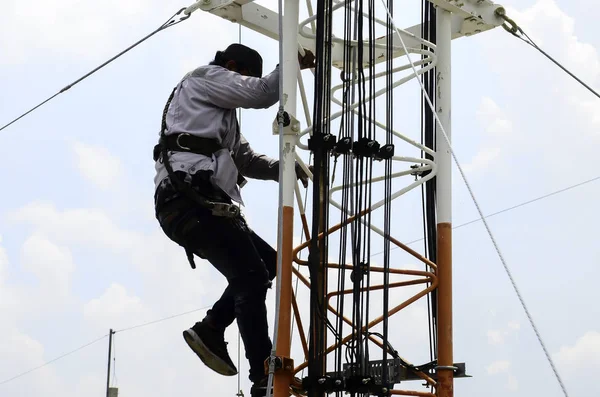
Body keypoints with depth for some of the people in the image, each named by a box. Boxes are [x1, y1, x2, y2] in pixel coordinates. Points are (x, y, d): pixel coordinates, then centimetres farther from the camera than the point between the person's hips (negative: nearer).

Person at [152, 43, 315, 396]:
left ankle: (211, 329, 7)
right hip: (190, 198, -10)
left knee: (269, 261, 16)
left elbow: (248, 159, 29)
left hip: (193, 205, 10)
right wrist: (293, 64, 7)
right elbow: (261, 93, -6)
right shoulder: (205, 77, 8)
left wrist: (282, 168, 13)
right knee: (251, 277, -17)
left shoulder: (224, 115, 36)